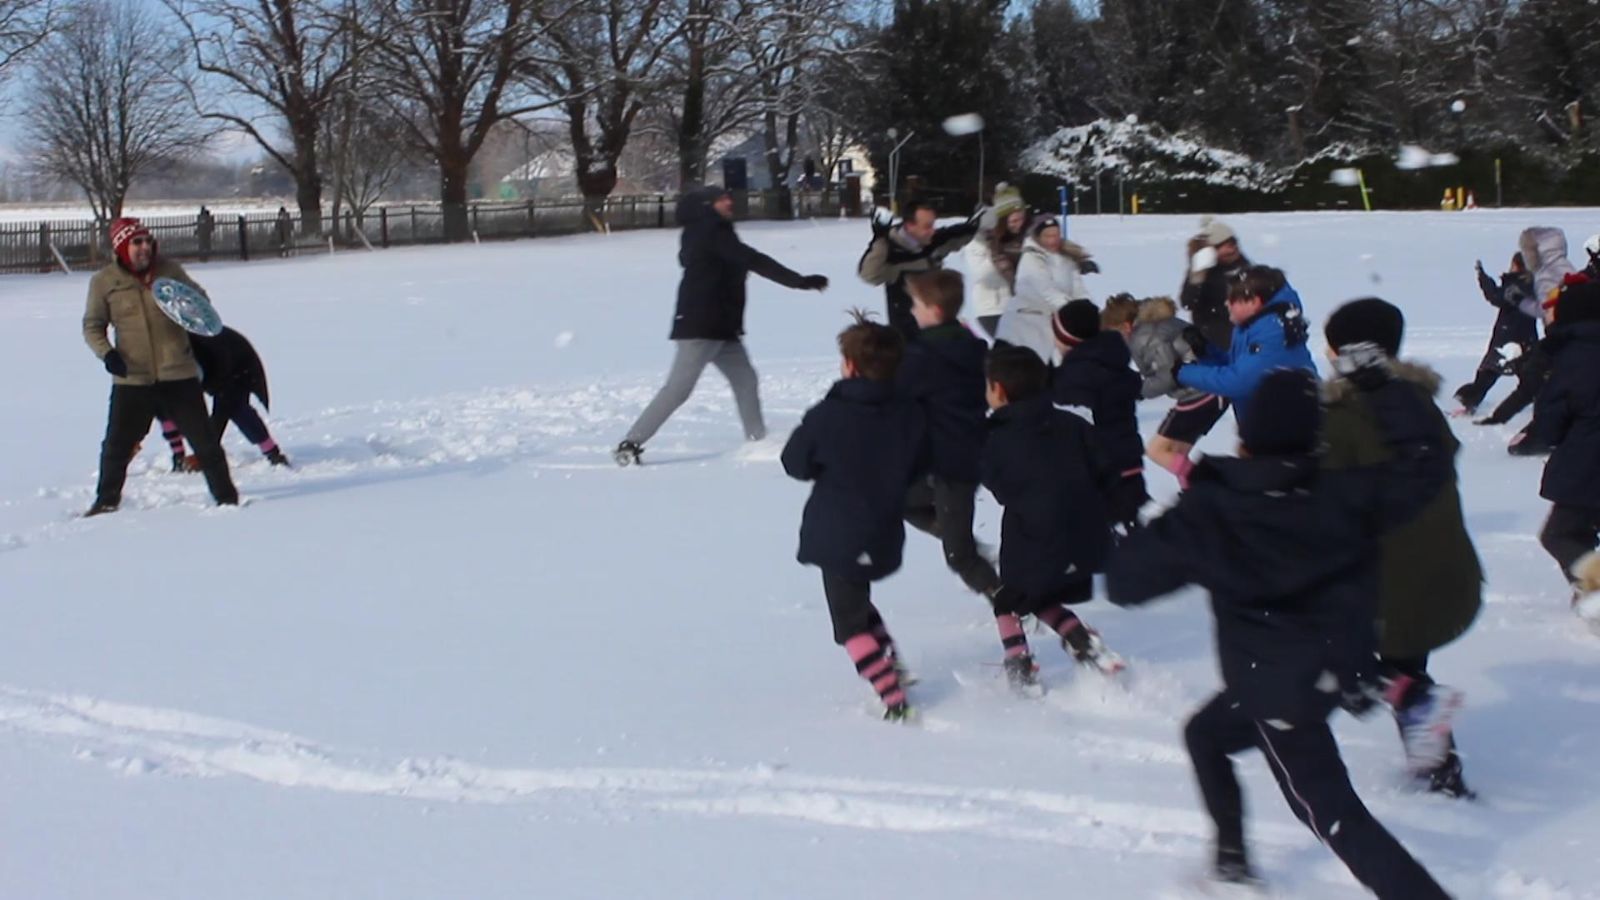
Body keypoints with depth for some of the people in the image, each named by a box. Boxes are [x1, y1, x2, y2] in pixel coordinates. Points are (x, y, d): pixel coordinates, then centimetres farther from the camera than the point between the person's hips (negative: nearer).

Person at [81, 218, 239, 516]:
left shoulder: (169, 270, 1)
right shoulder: (104, 281, -2)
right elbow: (92, 325, 6)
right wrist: (106, 352, -12)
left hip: (179, 376, 0)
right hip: (132, 379, 0)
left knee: (204, 440, 4)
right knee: (117, 445, 7)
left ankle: (226, 496, 17)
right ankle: (106, 500, 27)